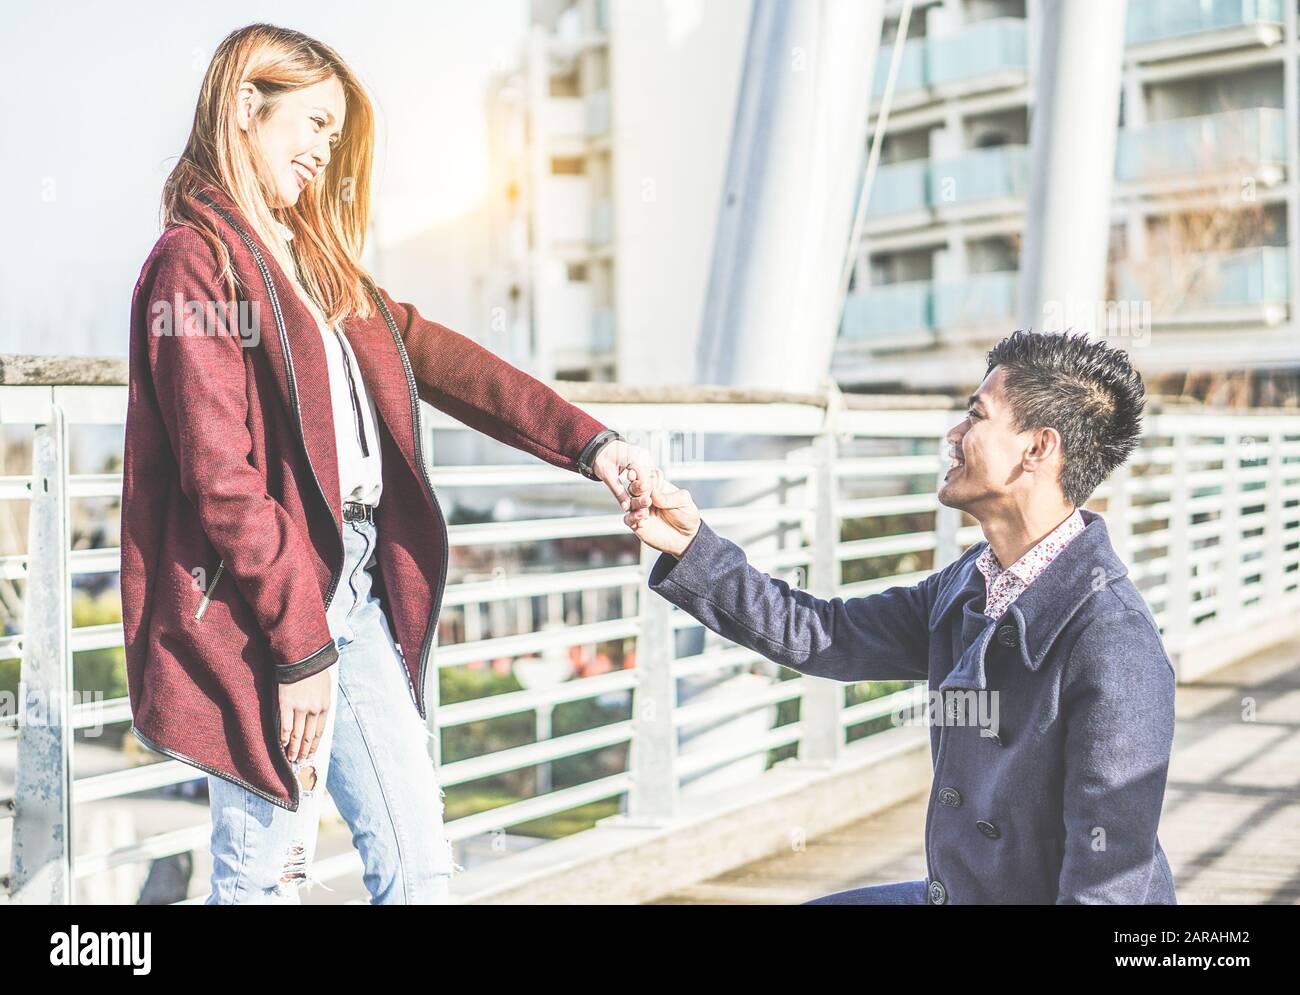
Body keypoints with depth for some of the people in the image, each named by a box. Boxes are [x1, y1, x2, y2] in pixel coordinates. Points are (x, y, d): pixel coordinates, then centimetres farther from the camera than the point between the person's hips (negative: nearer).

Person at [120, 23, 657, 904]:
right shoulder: (197, 259, -7)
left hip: (355, 595, 8)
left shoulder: (317, 260, 19)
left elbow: (439, 359, 9)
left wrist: (589, 443, -3)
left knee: (419, 863, 8)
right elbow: (221, 478, -14)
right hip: (265, 616, -8)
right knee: (270, 878, 1)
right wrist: (299, 646, -15)